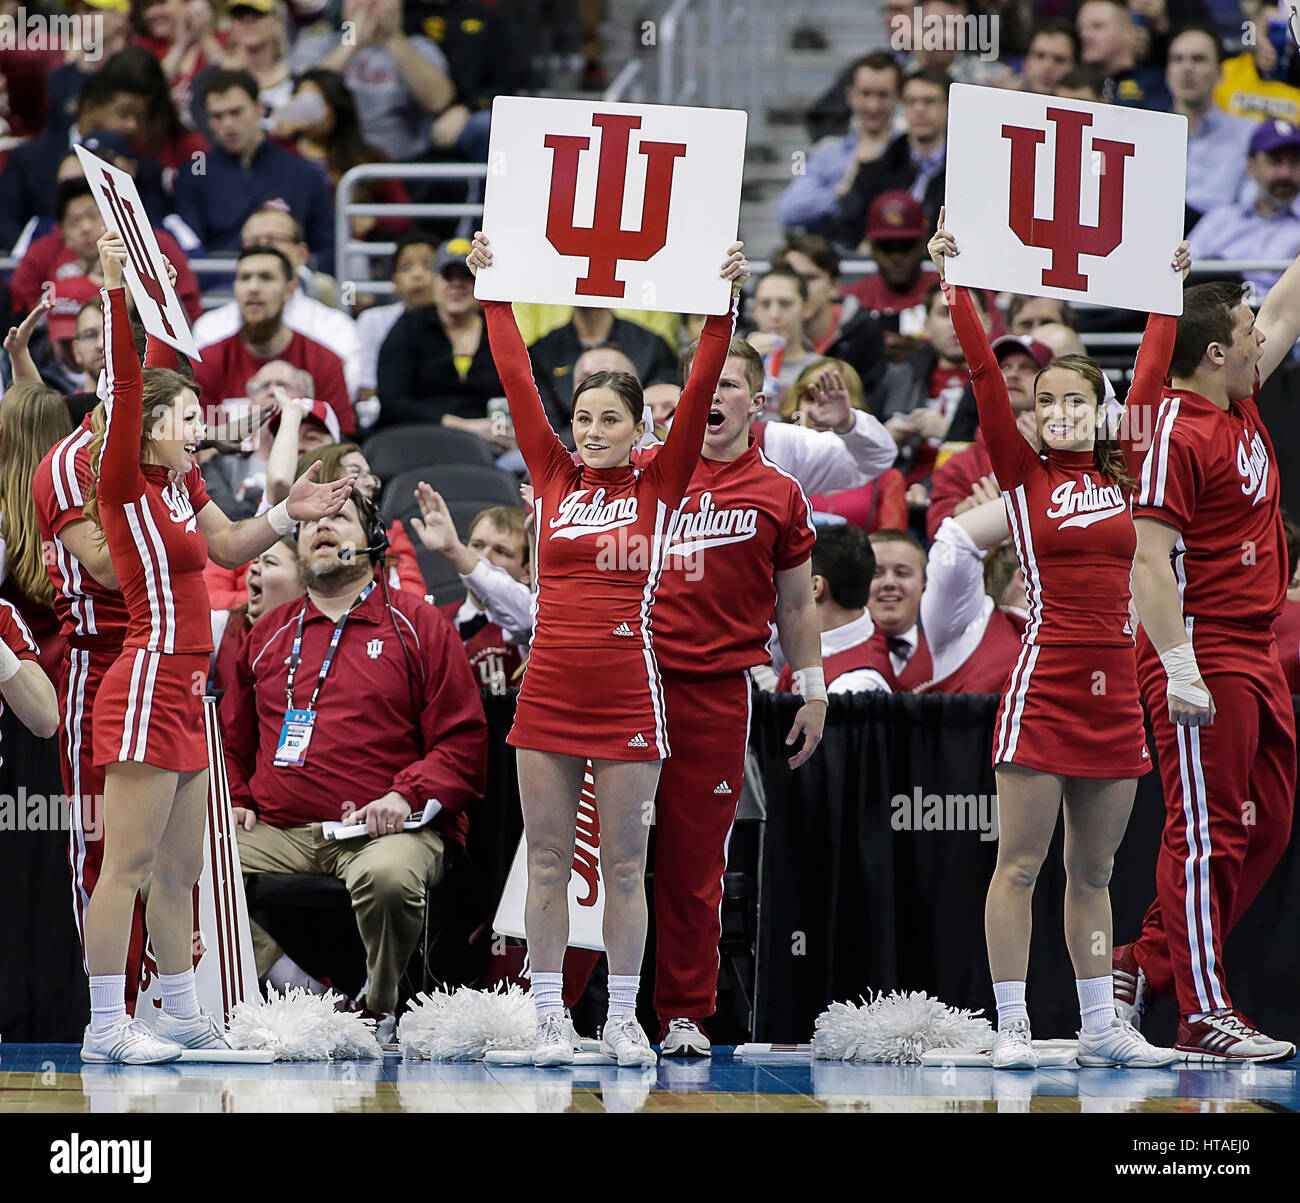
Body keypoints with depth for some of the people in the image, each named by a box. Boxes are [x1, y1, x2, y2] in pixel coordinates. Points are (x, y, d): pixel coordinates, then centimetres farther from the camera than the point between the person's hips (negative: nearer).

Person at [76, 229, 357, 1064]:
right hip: (147, 689, -9)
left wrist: (287, 516, 17)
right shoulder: (125, 481, -9)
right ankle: (106, 1027, -9)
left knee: (179, 868, 14)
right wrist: (114, 290, -28)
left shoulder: (180, 482, 13)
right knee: (129, 864, -9)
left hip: (181, 696, 9)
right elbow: (128, 386, -21)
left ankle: (182, 1014, 21)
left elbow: (227, 547, 29)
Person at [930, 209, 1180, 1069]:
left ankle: (1102, 1028, 15)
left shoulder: (1118, 474, 10)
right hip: (1045, 683, -4)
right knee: (1021, 864, -3)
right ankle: (1013, 1026, -1)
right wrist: (955, 282, -7)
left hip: (1115, 688, 4)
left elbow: (1152, 375, 18)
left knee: (1093, 871, 11)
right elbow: (987, 378, -5)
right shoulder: (1025, 474, 1)